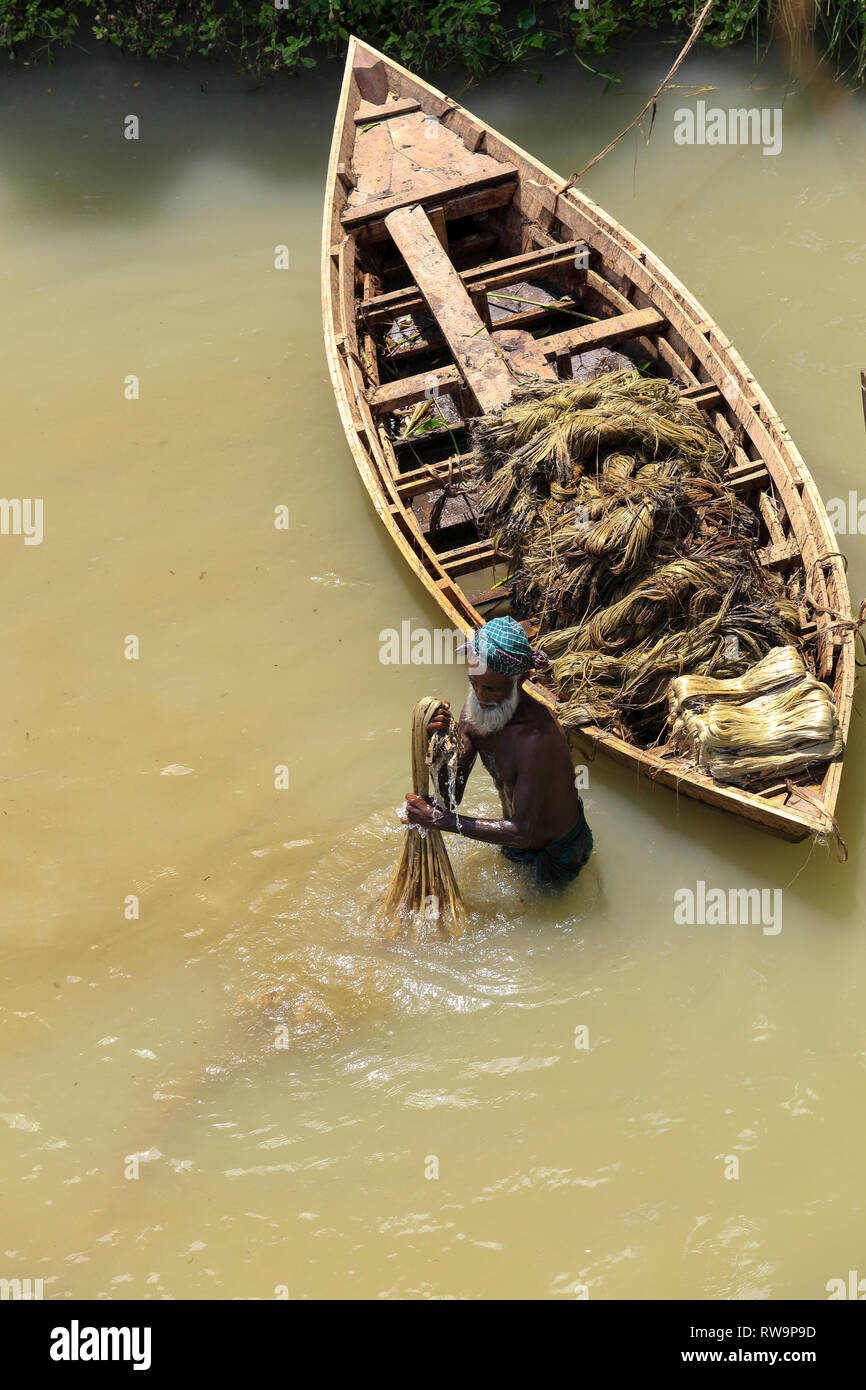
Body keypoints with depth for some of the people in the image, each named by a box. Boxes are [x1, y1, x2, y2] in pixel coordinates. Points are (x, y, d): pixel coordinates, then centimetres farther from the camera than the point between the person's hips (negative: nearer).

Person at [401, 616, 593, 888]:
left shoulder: (536, 735, -41)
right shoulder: (473, 714, -17)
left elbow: (521, 832, -42)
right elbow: (451, 797, -13)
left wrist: (439, 819, -39)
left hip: (557, 853, -7)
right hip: (515, 837, 7)